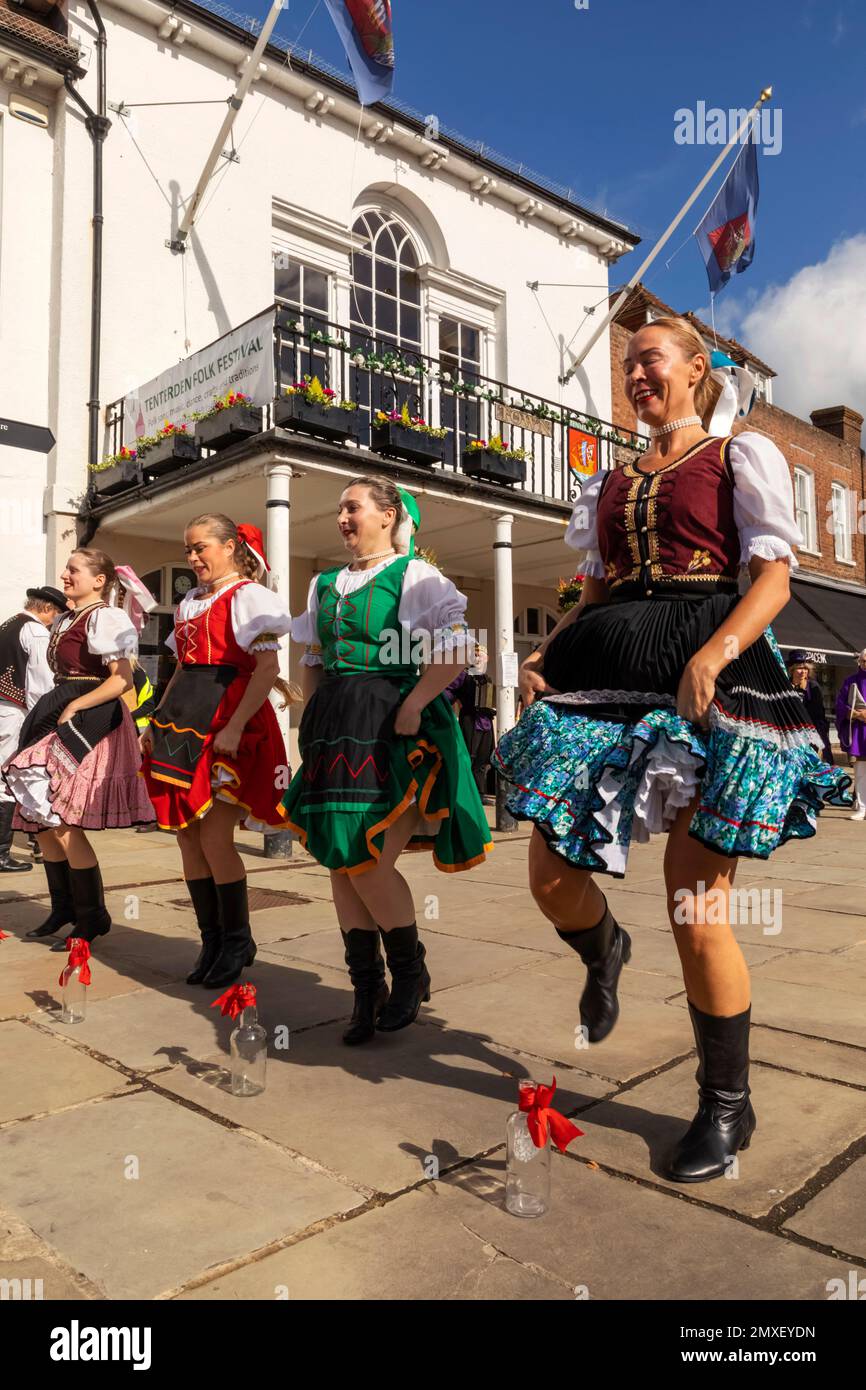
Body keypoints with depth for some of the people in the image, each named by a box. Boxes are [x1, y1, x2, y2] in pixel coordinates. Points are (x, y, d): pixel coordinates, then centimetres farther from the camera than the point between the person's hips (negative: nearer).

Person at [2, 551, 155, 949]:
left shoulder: (103, 618, -9)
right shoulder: (65, 621, 18)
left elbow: (122, 680, -18)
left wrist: (73, 708, -17)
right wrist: (55, 712, 10)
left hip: (90, 725, -9)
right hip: (61, 723, 10)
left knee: (65, 826, -11)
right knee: (43, 824, 11)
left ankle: (92, 920, 3)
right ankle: (63, 910, 26)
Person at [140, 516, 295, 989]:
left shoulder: (249, 596, -4)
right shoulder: (189, 602, 20)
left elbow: (268, 668, -14)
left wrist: (235, 727, -22)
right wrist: (157, 721, 16)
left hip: (227, 721, -8)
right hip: (184, 720, 8)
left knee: (214, 838, -8)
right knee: (187, 836, 7)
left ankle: (237, 942, 11)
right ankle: (211, 941, 20)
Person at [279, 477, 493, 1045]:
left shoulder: (415, 576, -2)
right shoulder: (325, 584, 17)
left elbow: (459, 649, -11)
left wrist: (412, 705, -18)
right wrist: (315, 719, 13)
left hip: (392, 727, -6)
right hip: (335, 728, 7)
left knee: (368, 862, -11)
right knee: (340, 863, 4)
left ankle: (411, 971, 16)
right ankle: (367, 990, 18)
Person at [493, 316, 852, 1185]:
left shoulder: (741, 457, 9)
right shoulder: (611, 483, 23)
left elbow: (774, 578, -3)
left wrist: (711, 656, -22)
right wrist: (542, 656, 2)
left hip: (709, 680, -5)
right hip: (607, 676, 5)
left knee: (696, 908, -6)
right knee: (550, 874, -1)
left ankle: (727, 1105, 16)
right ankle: (603, 955, 36)